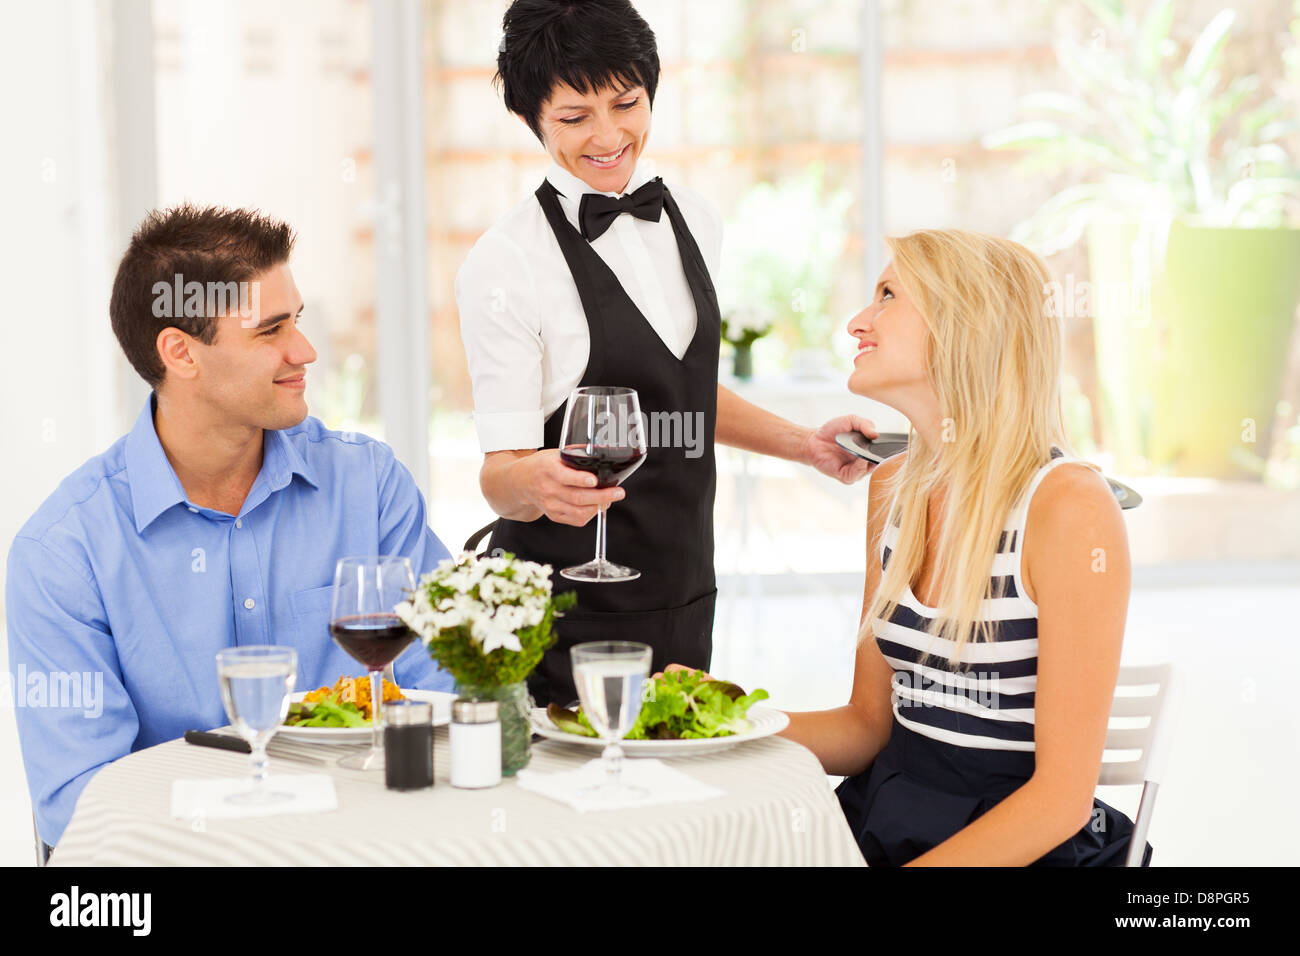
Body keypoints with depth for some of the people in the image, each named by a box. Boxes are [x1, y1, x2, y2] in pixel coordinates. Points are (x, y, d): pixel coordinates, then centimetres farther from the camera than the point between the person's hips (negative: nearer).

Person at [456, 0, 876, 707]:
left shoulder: (694, 223, 7)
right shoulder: (505, 263, -13)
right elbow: (499, 472, -15)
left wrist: (805, 445, 13)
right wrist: (535, 481, -36)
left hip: (684, 593, 6)